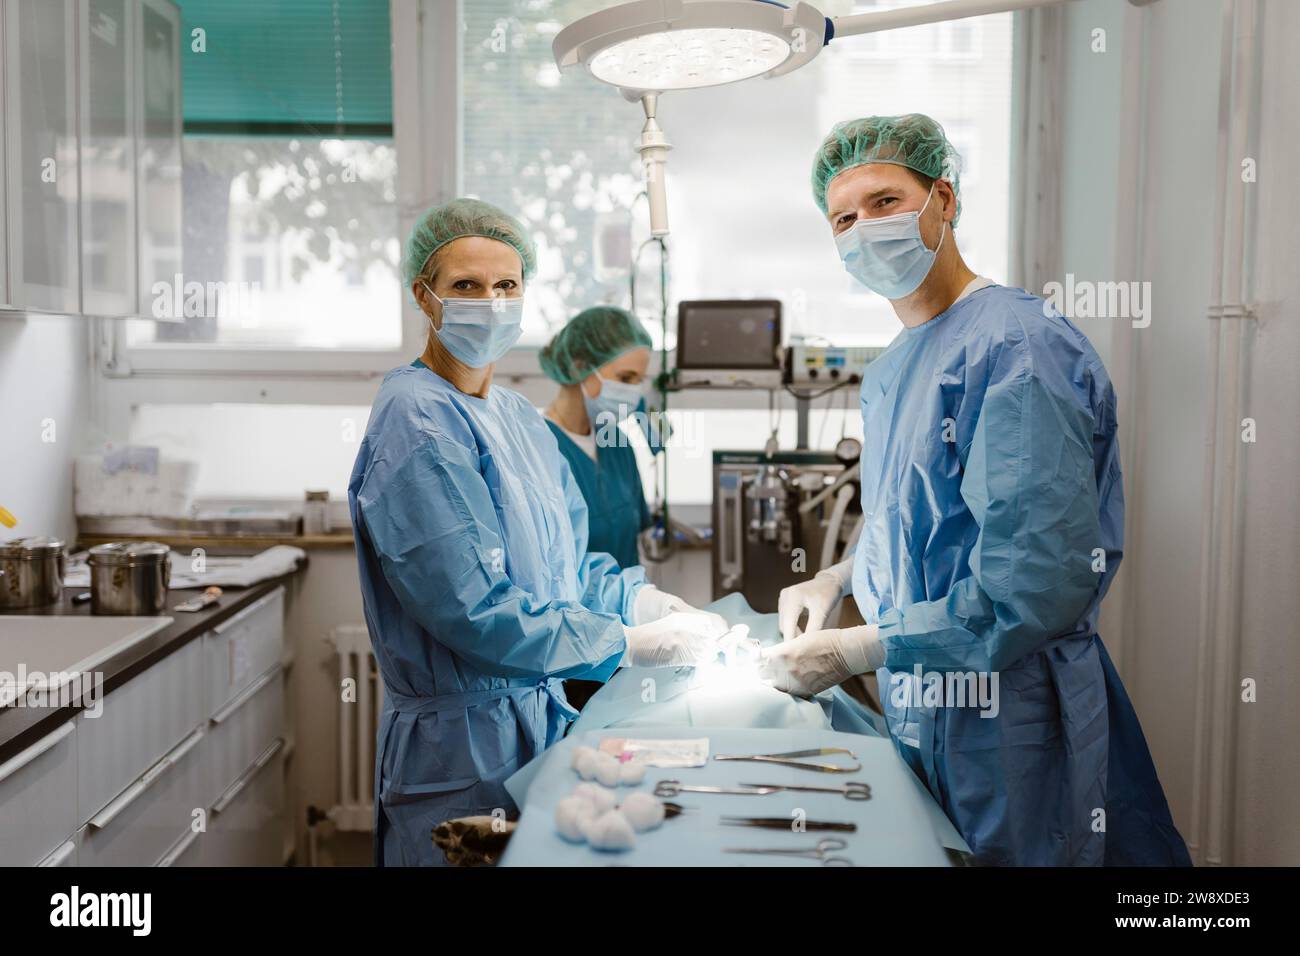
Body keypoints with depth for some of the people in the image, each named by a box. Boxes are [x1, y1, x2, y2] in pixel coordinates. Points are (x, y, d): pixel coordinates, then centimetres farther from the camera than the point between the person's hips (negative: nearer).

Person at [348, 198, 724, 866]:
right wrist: (631, 645, -20)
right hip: (463, 742, -8)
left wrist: (644, 599, -4)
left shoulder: (519, 416, 11)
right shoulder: (415, 421, -18)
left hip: (538, 717, 8)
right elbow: (474, 609, -24)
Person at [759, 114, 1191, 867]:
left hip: (1005, 719, -8)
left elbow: (1040, 583, -27)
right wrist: (840, 578, 3)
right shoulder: (890, 371, 9)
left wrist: (850, 652, -20)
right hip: (916, 706, 8)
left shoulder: (1019, 347, -20)